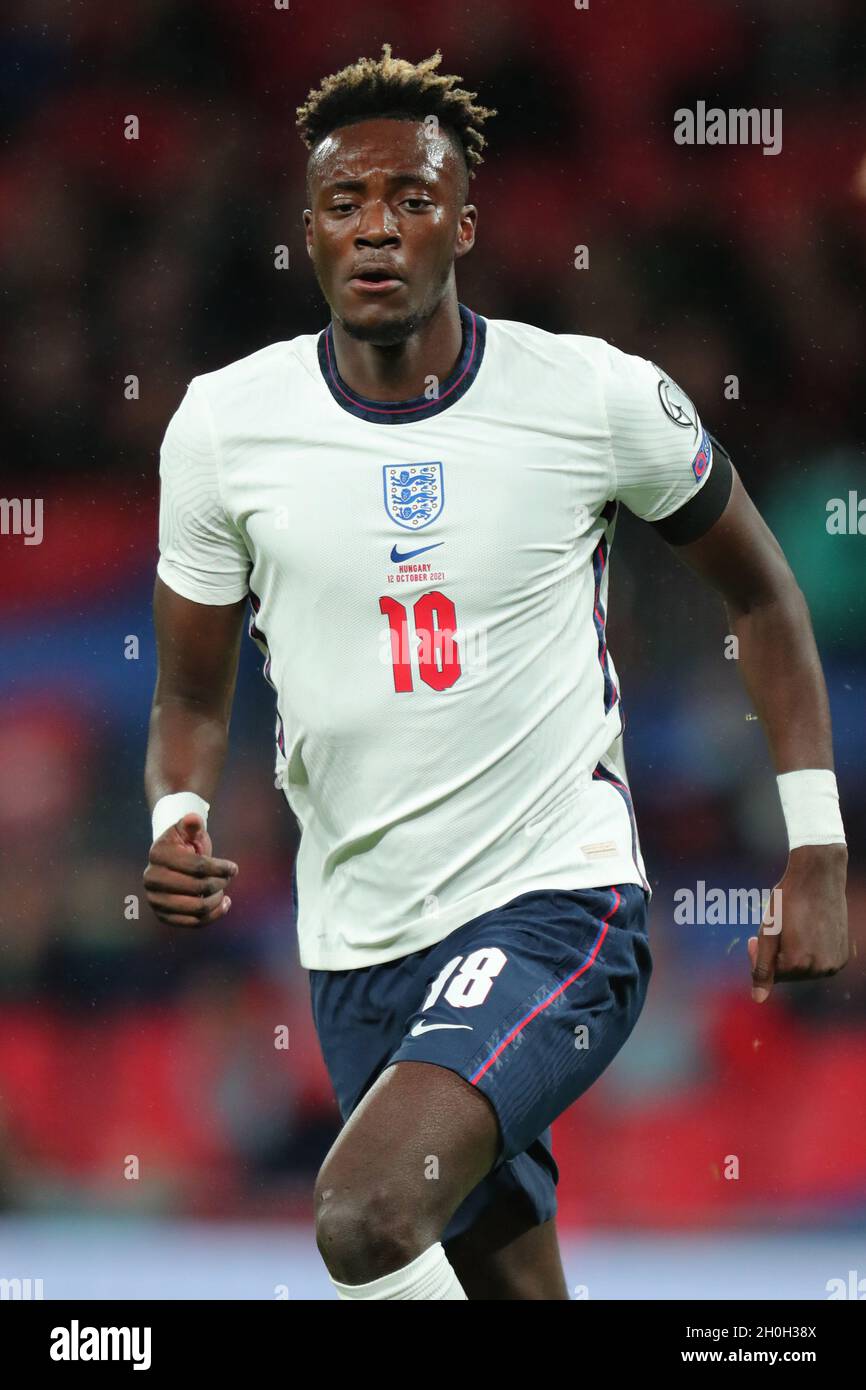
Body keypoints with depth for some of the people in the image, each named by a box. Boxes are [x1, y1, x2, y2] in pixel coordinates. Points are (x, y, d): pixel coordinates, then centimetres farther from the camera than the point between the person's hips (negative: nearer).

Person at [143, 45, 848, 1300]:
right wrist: (179, 827, -12)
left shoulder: (602, 399, -7)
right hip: (359, 946, 4)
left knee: (365, 1214, -29)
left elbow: (762, 596, 8)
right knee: (510, 1278, 13)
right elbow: (194, 693, 10)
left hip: (558, 904, -4)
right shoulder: (223, 423, -1)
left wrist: (817, 856, 3)